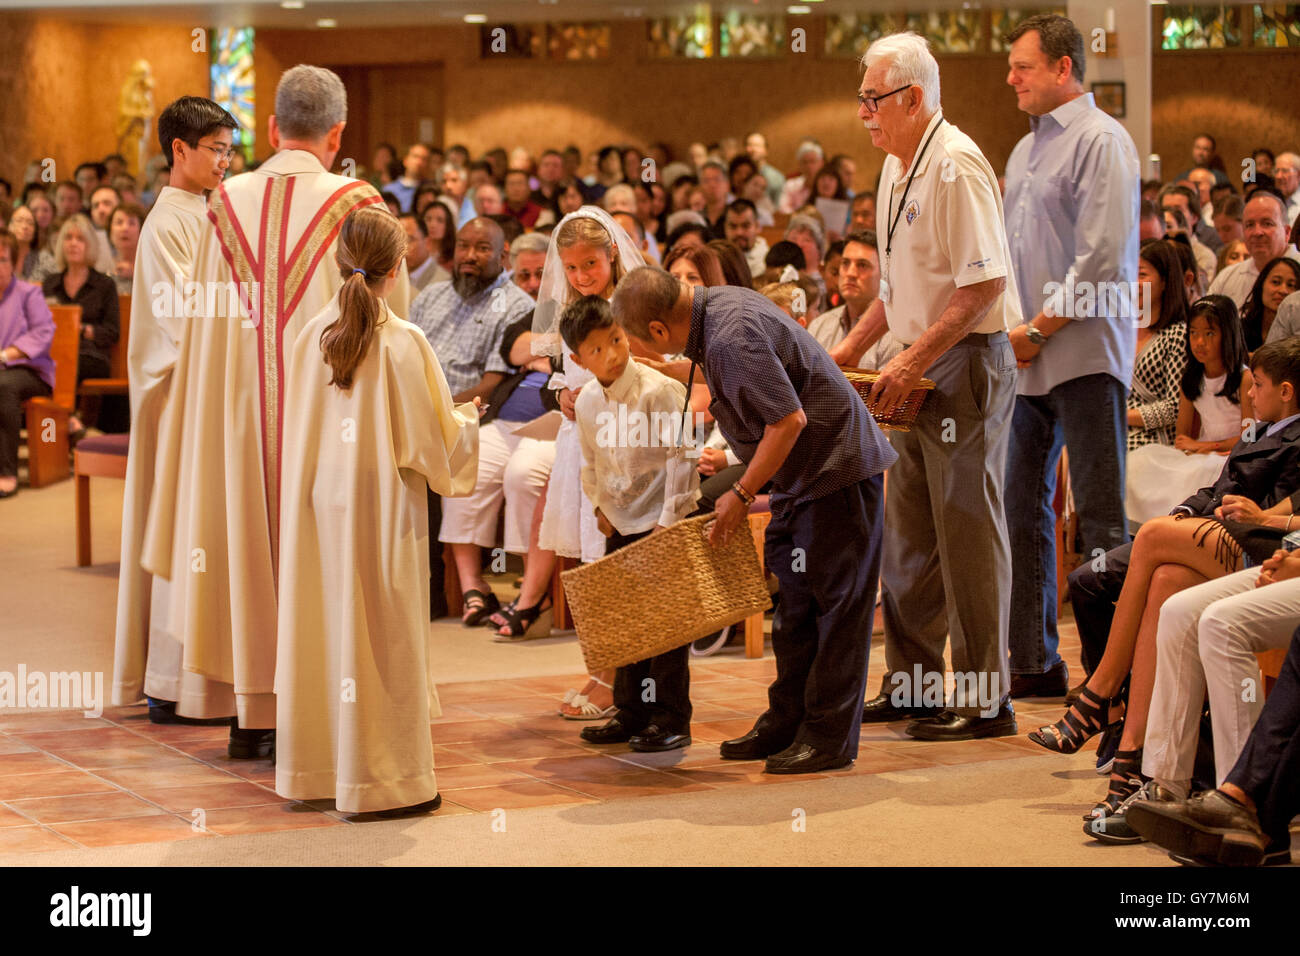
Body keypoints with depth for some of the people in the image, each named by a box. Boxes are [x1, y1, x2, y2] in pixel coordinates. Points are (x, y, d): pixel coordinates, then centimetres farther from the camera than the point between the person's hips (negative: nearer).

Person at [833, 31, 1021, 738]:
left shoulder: (955, 166, -17)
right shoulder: (898, 168, 14)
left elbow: (983, 284, -22)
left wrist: (911, 364, -21)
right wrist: (851, 348, 15)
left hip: (969, 363, -10)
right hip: (923, 370, 10)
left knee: (967, 529, -5)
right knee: (907, 529, 14)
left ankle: (984, 700, 1)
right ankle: (910, 684, 24)